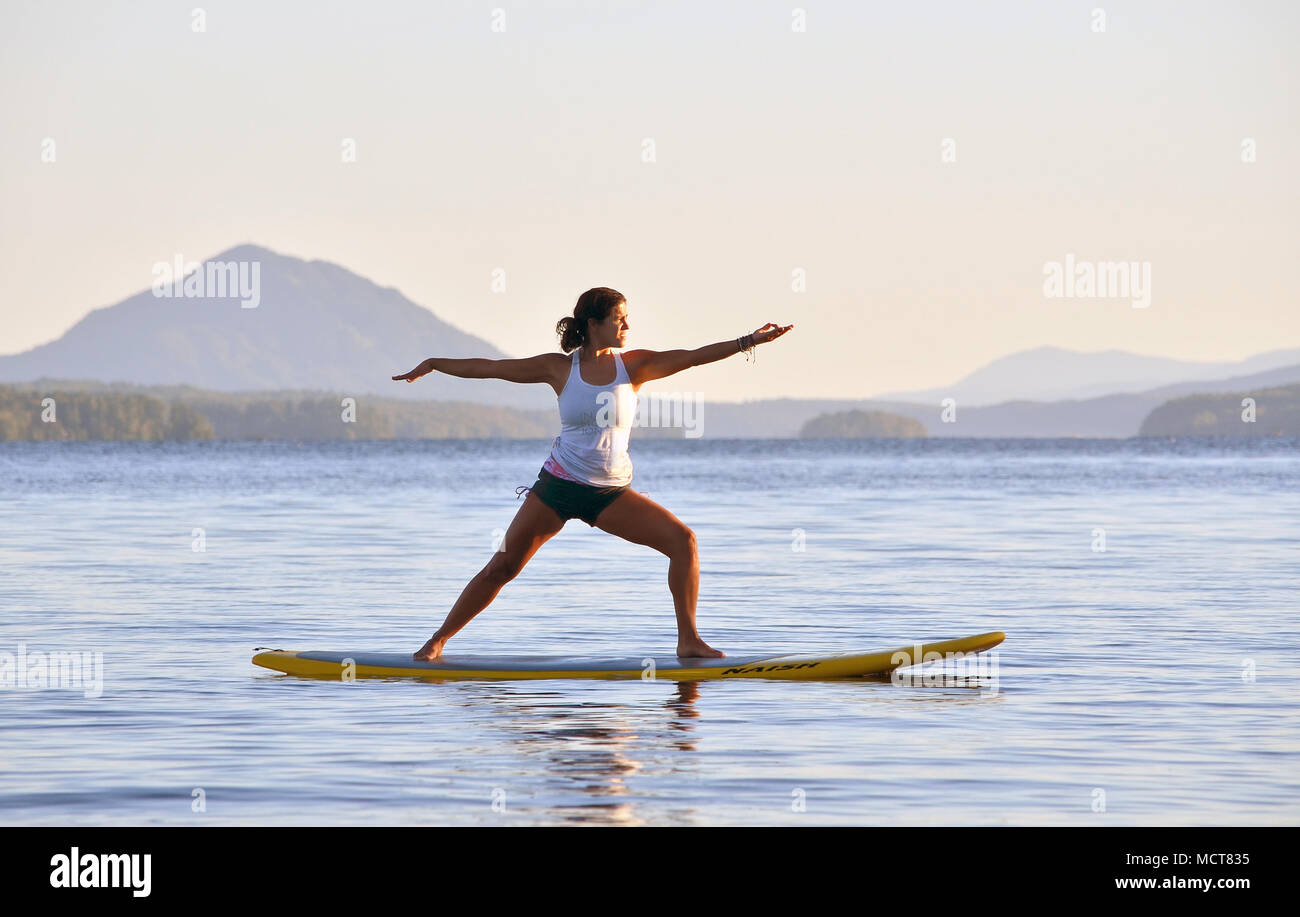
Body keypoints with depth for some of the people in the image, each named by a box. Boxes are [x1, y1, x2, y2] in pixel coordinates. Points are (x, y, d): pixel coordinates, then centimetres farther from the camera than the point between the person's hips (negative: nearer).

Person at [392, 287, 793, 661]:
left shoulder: (633, 365, -1)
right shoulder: (560, 368, -2)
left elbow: (692, 356, -12)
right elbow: (492, 368, 5)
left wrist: (747, 341, -23)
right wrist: (435, 364, 9)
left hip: (611, 493, 1)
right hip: (559, 485, -1)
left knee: (682, 540, -16)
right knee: (501, 567, -2)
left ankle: (688, 640, -10)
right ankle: (439, 638, 13)